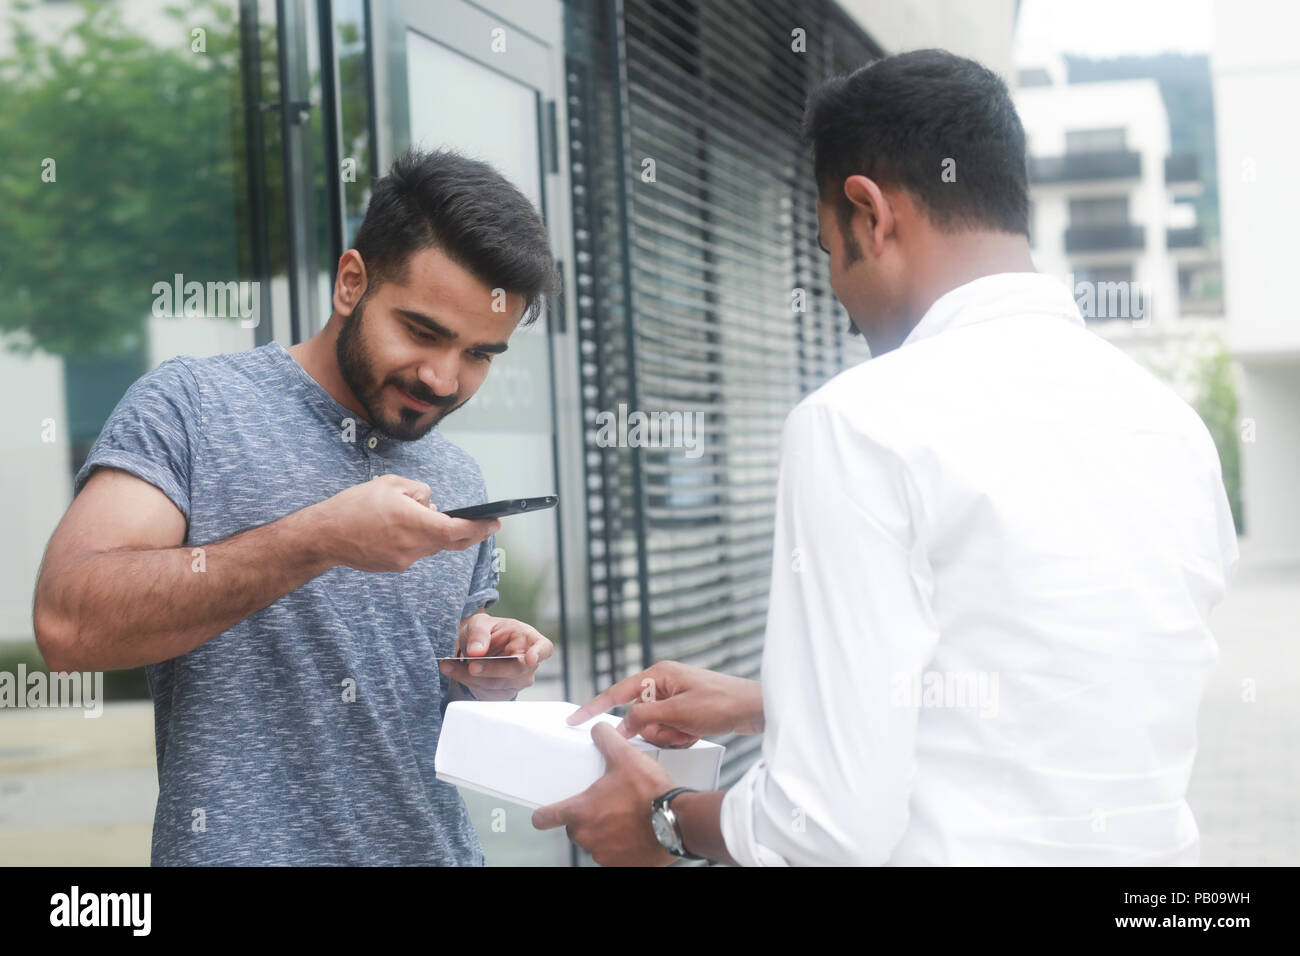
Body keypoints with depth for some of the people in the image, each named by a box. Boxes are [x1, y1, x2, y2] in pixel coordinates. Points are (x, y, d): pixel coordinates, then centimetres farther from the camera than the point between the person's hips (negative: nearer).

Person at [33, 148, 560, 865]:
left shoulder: (460, 482, 8)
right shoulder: (189, 405, -7)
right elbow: (69, 623, -20)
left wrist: (486, 675, -5)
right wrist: (319, 541, -25)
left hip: (438, 846, 5)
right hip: (239, 846, -5)